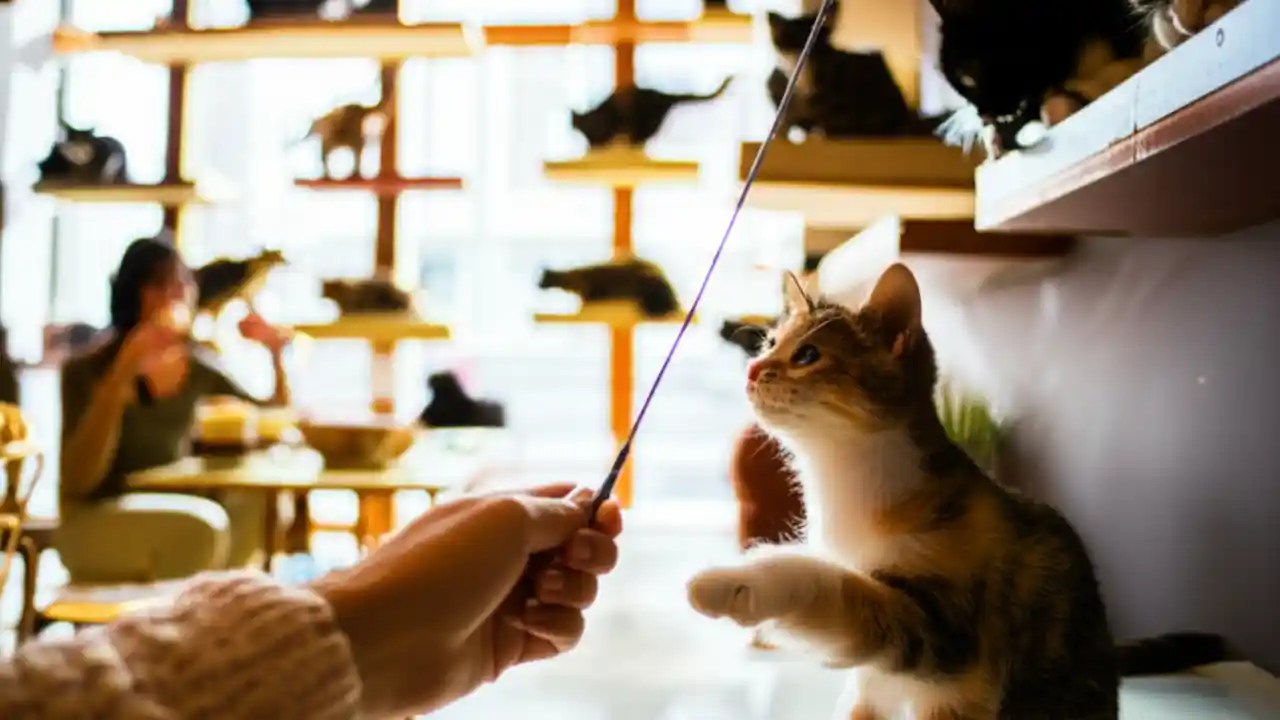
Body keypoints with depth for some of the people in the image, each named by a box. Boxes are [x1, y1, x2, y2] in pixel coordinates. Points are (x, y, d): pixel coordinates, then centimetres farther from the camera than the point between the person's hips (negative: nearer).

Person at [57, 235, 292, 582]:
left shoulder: (198, 365, 4)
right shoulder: (86, 370, -9)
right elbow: (78, 480, -21)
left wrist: (276, 355, -7)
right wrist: (123, 373, -28)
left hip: (176, 518, 5)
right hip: (98, 525, -5)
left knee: (262, 503, -20)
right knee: (204, 523, -31)